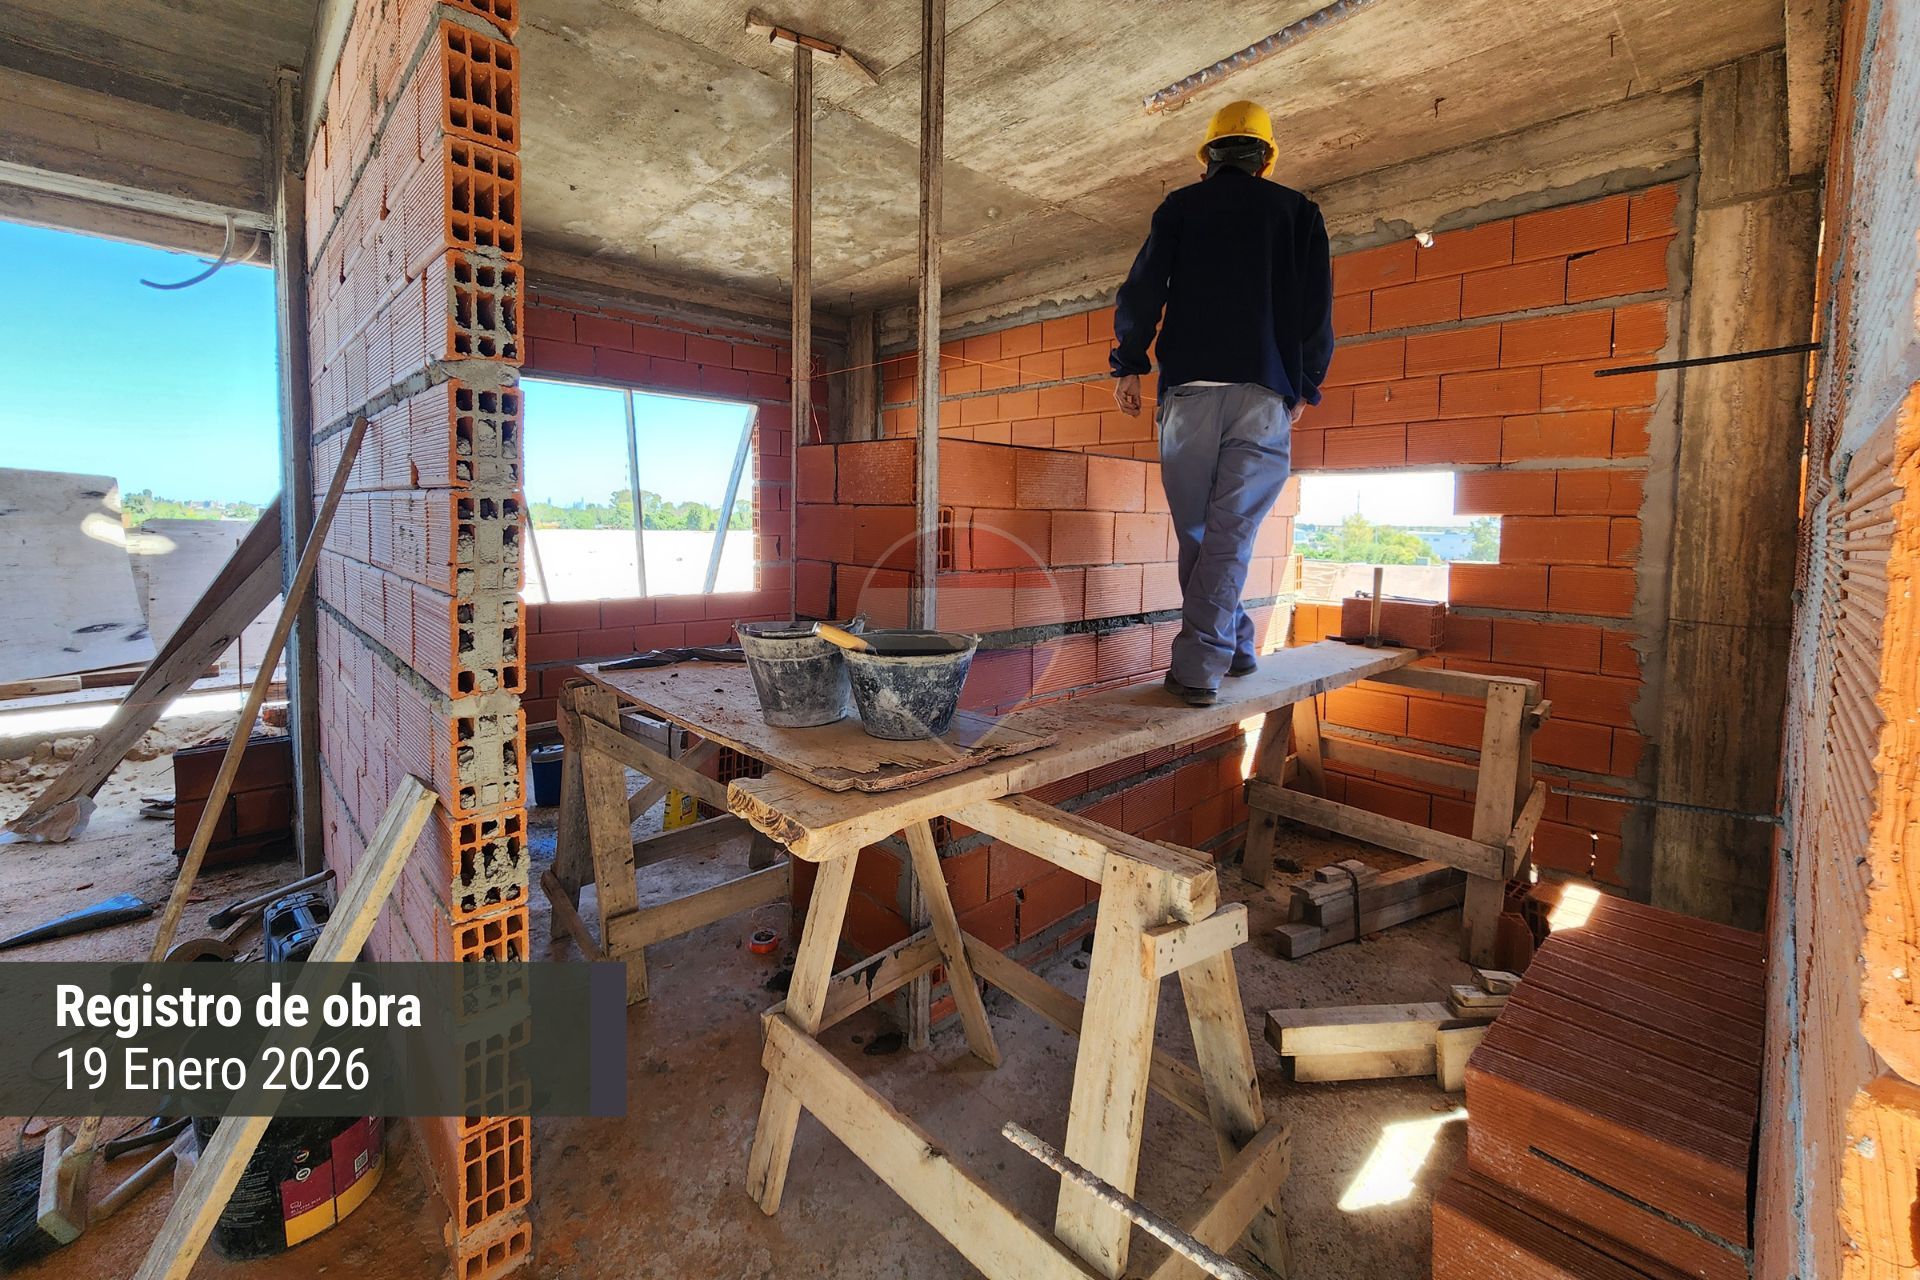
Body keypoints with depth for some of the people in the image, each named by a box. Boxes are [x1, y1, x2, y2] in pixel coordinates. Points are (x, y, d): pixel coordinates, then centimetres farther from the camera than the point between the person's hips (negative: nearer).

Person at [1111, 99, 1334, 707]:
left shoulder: (1180, 206, 16)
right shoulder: (1298, 211, 17)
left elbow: (1144, 287, 4)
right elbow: (1318, 307, 10)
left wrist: (1129, 365, 8)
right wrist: (1306, 385, 15)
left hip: (1189, 386, 0)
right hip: (1265, 392, 0)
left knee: (1196, 530, 8)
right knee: (1231, 533, -4)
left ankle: (1231, 643, 13)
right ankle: (1200, 665, -8)